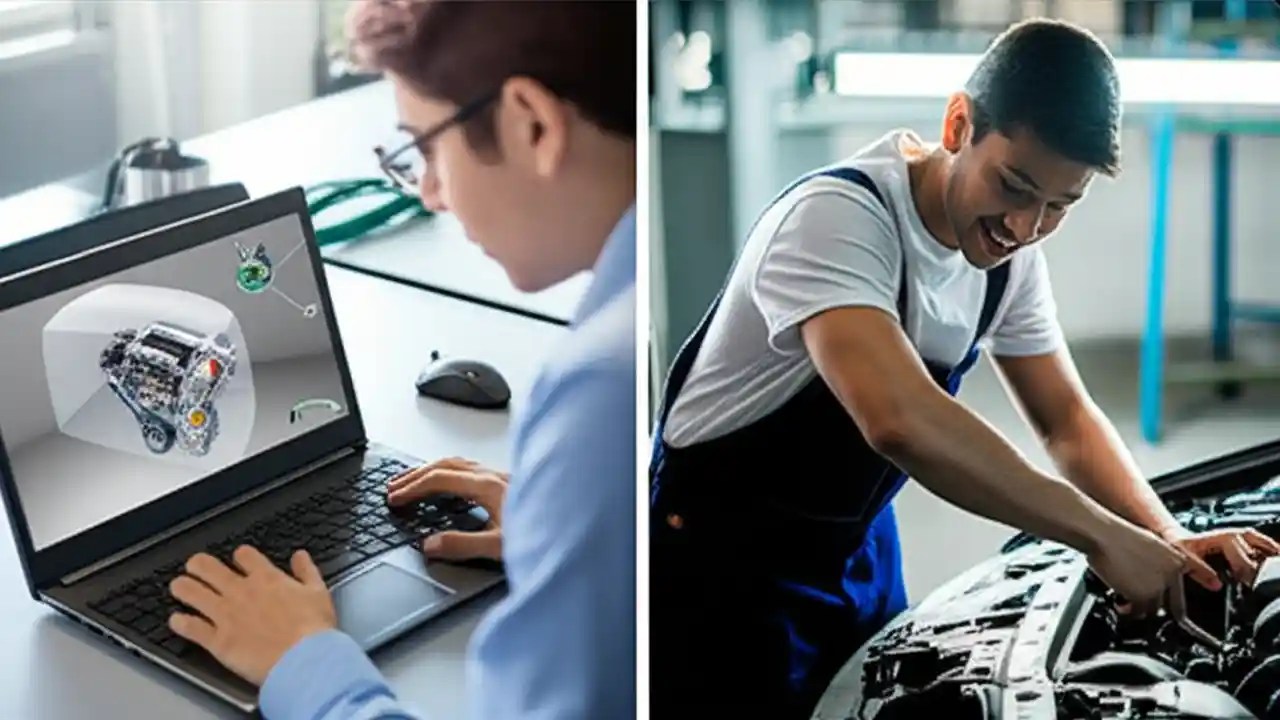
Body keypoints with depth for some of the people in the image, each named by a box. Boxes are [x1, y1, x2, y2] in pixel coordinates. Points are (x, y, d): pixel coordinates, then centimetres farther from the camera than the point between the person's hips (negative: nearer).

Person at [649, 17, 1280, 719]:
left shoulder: (1010, 252, -4)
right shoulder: (836, 217, -30)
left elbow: (1068, 420, 5)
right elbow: (901, 420, -44)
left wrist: (1172, 541, -12)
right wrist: (1100, 535, -37)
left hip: (855, 549, 7)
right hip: (721, 556, -7)